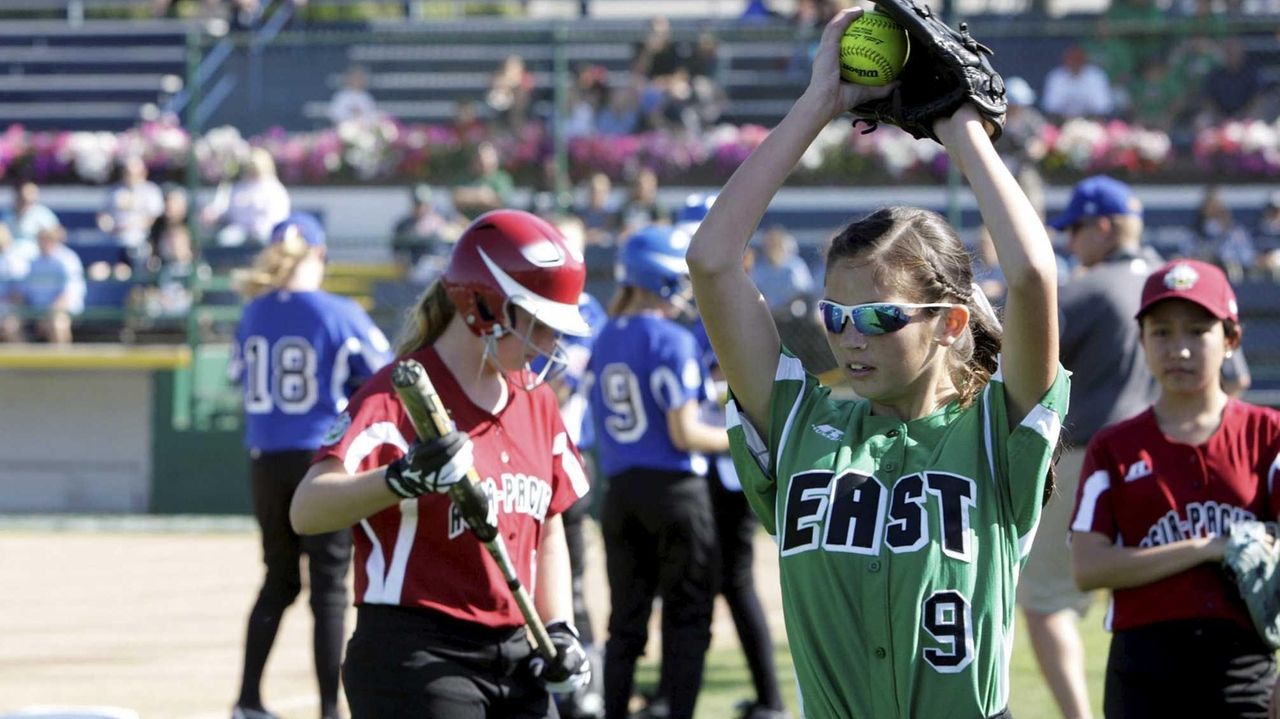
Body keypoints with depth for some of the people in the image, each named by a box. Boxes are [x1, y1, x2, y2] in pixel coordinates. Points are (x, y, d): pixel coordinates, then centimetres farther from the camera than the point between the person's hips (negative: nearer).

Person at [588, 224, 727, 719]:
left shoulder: (605, 341, 9)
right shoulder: (673, 341, -12)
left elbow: (605, 427, 12)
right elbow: (683, 434, -14)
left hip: (621, 491, 6)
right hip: (675, 488, -6)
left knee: (626, 620, 11)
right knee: (688, 617, 3)